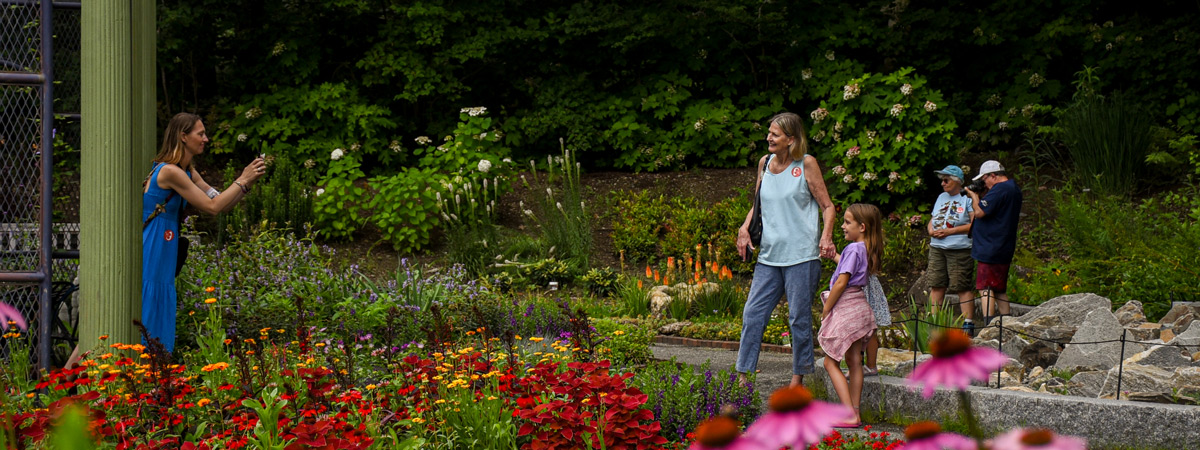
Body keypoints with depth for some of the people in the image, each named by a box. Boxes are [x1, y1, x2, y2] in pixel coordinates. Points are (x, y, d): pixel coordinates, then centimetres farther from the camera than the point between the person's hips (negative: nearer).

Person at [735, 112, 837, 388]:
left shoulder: (806, 164, -3)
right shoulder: (765, 163, 11)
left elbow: (827, 206, -1)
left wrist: (826, 235, -18)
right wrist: (744, 229, 7)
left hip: (801, 255, -5)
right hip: (769, 254, 5)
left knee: (799, 318, 1)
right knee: (753, 313, 0)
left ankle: (798, 378, 12)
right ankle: (743, 374, 5)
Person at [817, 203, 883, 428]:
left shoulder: (853, 249, -17)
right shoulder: (868, 250, 8)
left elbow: (841, 283, -19)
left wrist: (826, 309, -11)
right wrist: (834, 255, 32)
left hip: (845, 308, -9)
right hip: (860, 306, 9)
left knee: (831, 362, -4)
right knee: (854, 361, 12)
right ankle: (855, 412, 12)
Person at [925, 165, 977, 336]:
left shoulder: (968, 198, -4)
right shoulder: (941, 197, 19)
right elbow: (931, 221, 23)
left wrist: (950, 231, -16)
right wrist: (931, 230, -1)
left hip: (960, 250, -7)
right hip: (937, 248, 7)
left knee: (963, 287, -8)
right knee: (936, 286, 5)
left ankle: (968, 324, -6)